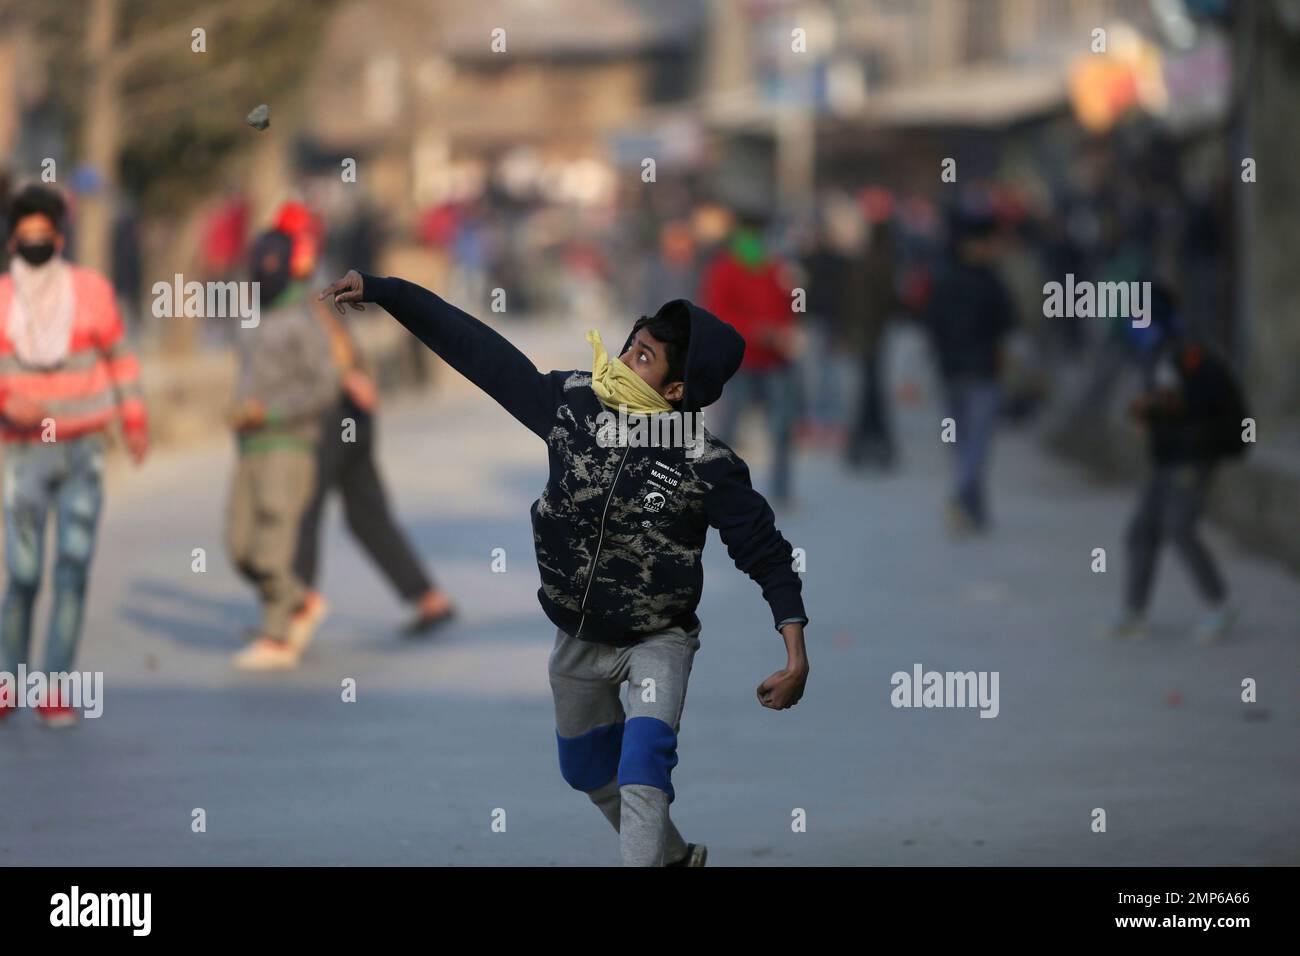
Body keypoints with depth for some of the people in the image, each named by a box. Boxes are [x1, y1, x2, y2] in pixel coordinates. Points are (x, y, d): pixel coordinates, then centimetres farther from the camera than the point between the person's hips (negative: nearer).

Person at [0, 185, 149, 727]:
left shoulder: (91, 290, -4)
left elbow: (118, 354, 10)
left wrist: (135, 419, 9)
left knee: (74, 569, -9)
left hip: (84, 454, 1)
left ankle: (55, 692, -5)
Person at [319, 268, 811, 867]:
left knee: (642, 766, -27)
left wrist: (795, 649, -28)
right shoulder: (572, 406, -16)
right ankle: (675, 857, 45)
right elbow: (480, 352, -14)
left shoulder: (707, 468, -26)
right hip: (577, 638, 6)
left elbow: (765, 550, -19)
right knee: (587, 770, 23)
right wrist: (380, 291, -15)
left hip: (657, 641, -5)